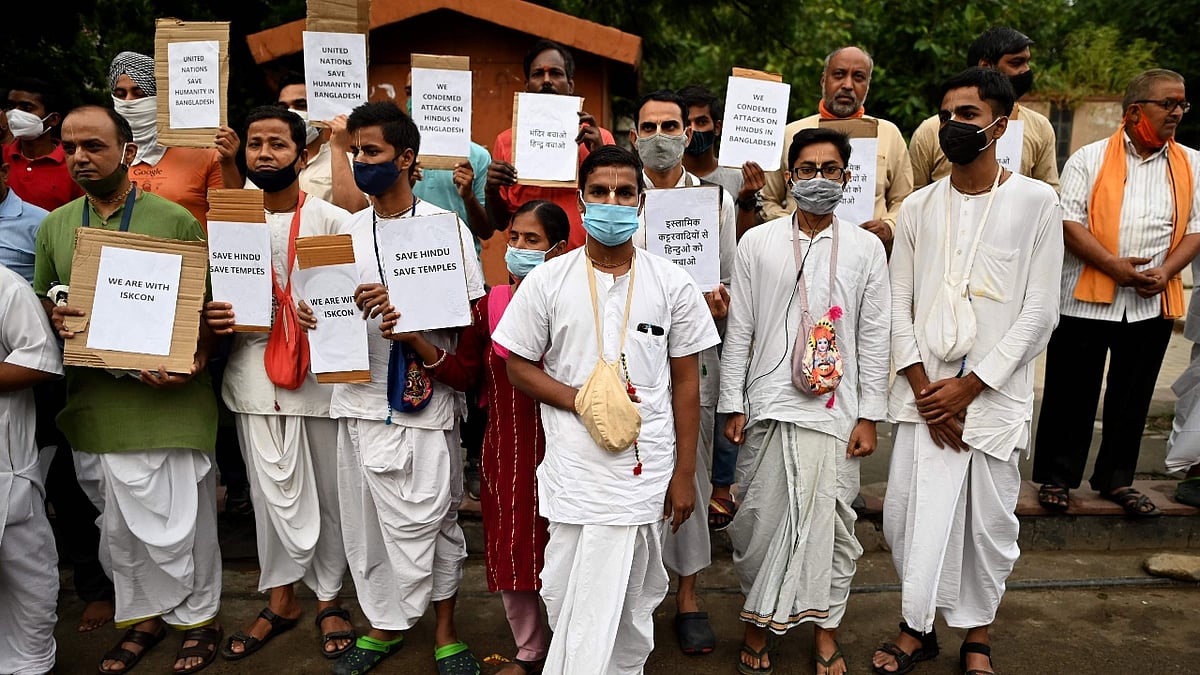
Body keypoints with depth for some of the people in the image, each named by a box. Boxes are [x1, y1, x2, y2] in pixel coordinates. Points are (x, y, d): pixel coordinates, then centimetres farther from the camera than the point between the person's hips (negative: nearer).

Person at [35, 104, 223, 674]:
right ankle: (143, 615, 34)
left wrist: (193, 361, -18)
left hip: (168, 402, -4)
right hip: (94, 401, 5)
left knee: (179, 522, 3)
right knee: (118, 525, 15)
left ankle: (196, 616, 25)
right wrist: (55, 317, -3)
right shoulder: (54, 226, 10)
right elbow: (41, 298, 20)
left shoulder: (175, 220, -4)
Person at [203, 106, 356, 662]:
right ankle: (281, 599, 22)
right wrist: (211, 319, -7)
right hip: (255, 373, 2)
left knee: (328, 491, 7)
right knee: (272, 492, 5)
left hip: (321, 371, -2)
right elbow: (214, 299, 15)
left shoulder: (332, 220, -1)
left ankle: (327, 597, 24)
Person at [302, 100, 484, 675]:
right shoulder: (348, 229, 11)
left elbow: (469, 313, -8)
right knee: (364, 522, 13)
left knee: (430, 521, 4)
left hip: (423, 398, -5)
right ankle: (382, 623, 32)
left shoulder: (445, 226, -4)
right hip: (359, 395, 5)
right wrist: (311, 312, -6)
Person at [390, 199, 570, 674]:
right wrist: (415, 340, -6)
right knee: (509, 551, 15)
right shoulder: (491, 302, 4)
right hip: (504, 451, 5)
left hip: (557, 451, -5)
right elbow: (464, 374, 4)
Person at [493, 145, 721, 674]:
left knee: (632, 600, 4)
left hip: (644, 470, 0)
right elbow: (518, 366, 4)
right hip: (572, 468, 1)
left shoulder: (672, 284, 1)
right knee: (564, 595, 6)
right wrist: (582, 401, -12)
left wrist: (685, 473, 3)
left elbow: (686, 382, 5)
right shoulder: (547, 282, 0)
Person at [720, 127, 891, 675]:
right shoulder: (757, 243, 3)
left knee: (831, 520, 7)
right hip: (768, 407, 0)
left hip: (835, 409, 1)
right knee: (761, 518, 5)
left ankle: (825, 629, 25)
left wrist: (869, 415, 0)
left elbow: (874, 338, 4)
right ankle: (759, 621, 26)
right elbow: (738, 330, 4)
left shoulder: (866, 247, 4)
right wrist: (732, 406, 1)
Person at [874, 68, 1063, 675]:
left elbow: (1040, 312, -5)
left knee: (989, 523, 7)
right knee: (908, 514, 1)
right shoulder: (918, 207, 7)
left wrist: (970, 385, -10)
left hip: (994, 394, -2)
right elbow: (898, 305, 5)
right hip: (923, 394, 2)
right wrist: (923, 387, -5)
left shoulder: (1036, 202, -1)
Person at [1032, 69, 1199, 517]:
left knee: (1132, 396, 12)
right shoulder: (1089, 159, -1)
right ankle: (1057, 478, 16)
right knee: (1072, 394, 3)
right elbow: (1069, 222, -9)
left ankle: (1116, 479, 26)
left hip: (1153, 303, 4)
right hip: (1087, 299, -3)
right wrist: (1116, 267, -17)